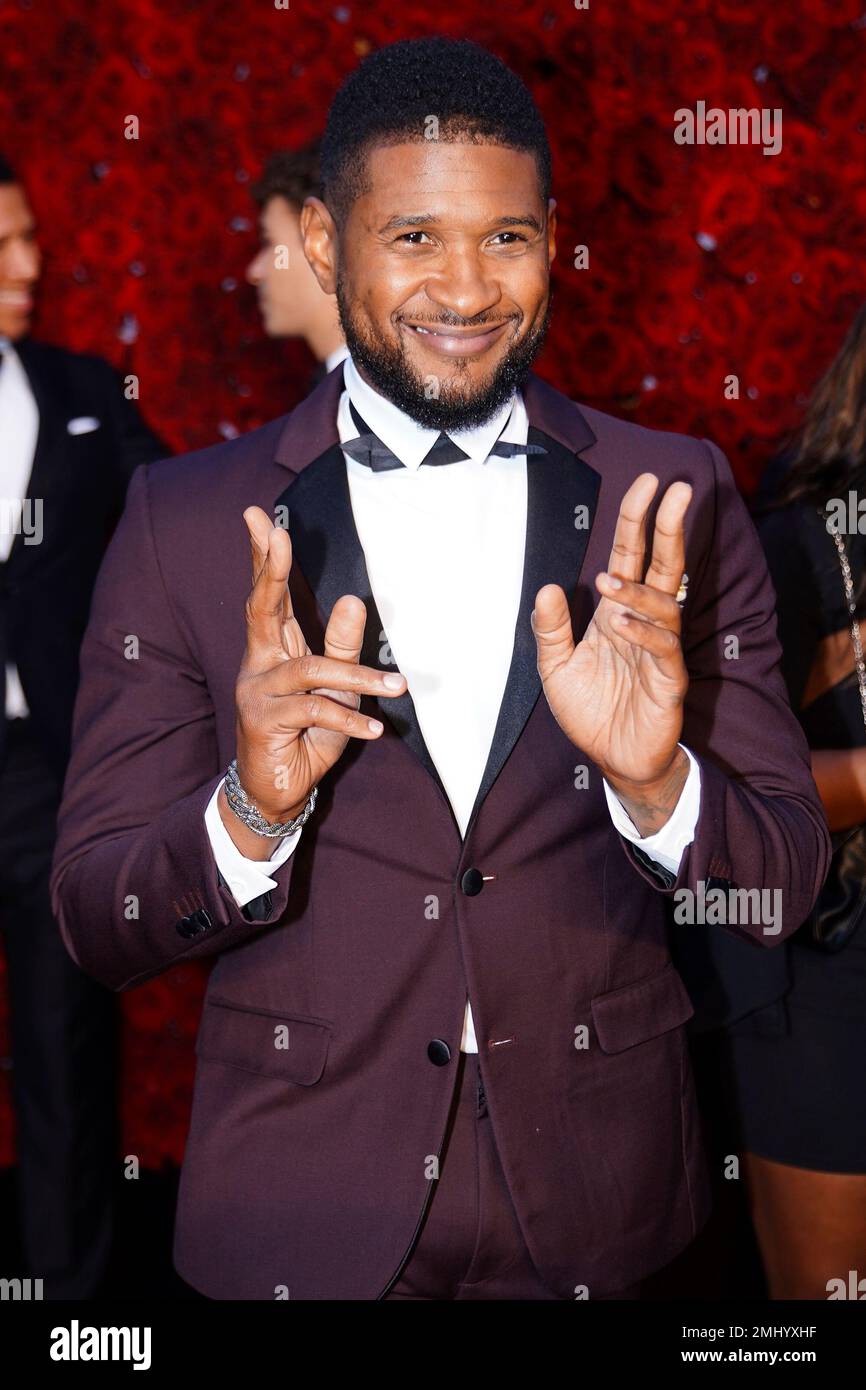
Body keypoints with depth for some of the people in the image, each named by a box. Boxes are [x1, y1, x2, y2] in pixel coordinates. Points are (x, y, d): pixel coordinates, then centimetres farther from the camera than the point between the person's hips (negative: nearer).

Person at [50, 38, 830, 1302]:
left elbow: (783, 893, -4)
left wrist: (655, 782, -24)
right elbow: (97, 926, -5)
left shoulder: (674, 503, -4)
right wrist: (250, 813, -24)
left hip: (594, 1203, 1)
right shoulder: (187, 522, -6)